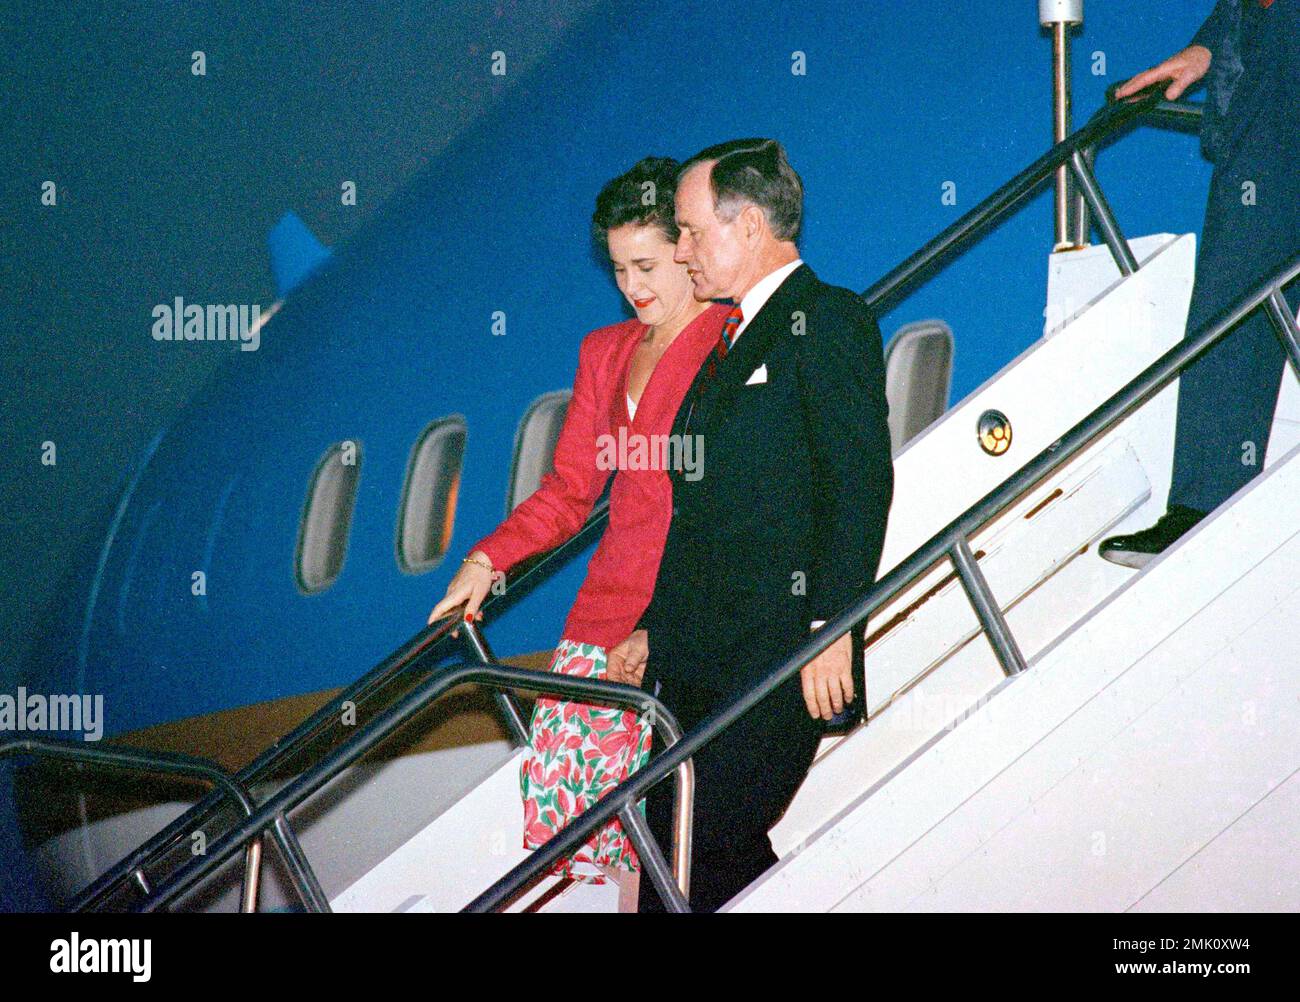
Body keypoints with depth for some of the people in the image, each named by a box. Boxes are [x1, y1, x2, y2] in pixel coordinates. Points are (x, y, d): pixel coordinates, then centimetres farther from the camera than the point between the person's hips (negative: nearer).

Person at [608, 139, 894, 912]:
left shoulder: (827, 319, -3)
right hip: (697, 658, 9)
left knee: (704, 846, -15)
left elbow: (861, 482, -14)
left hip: (779, 650, -9)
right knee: (670, 846, 3)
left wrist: (832, 626, -21)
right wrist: (654, 626, 19)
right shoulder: (734, 338, 24)